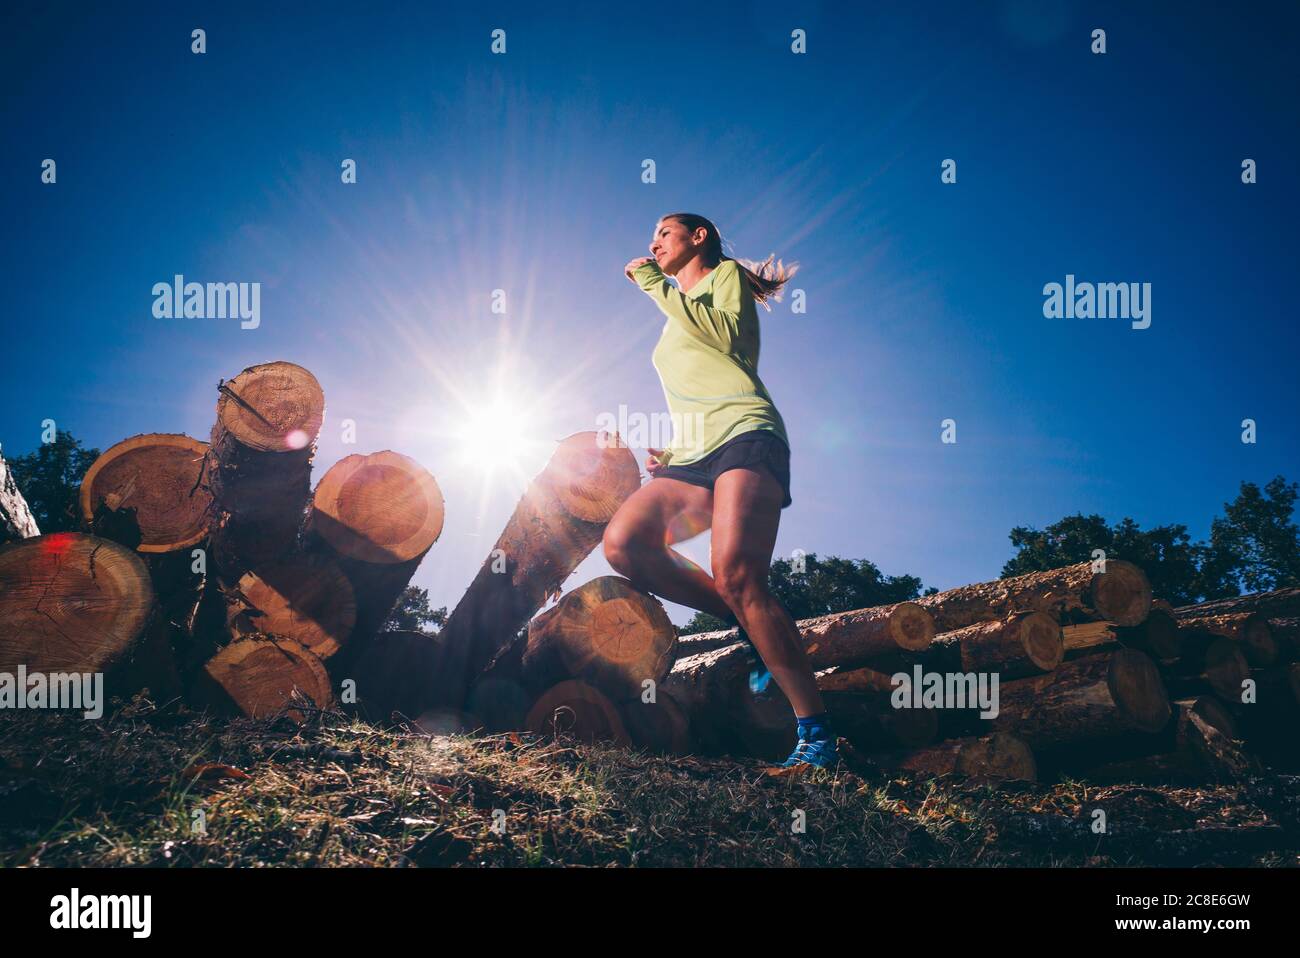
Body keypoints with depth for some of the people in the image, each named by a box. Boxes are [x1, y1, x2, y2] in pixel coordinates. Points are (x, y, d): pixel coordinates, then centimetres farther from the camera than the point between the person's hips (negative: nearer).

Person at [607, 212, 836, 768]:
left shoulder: (727, 274, 14)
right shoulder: (674, 327, 34)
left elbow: (727, 334, -7)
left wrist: (657, 286, -1)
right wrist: (668, 453, 16)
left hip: (743, 434, -7)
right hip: (692, 455, 8)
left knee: (735, 575, -29)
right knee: (623, 543, -21)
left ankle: (815, 732, -27)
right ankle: (752, 628, -10)